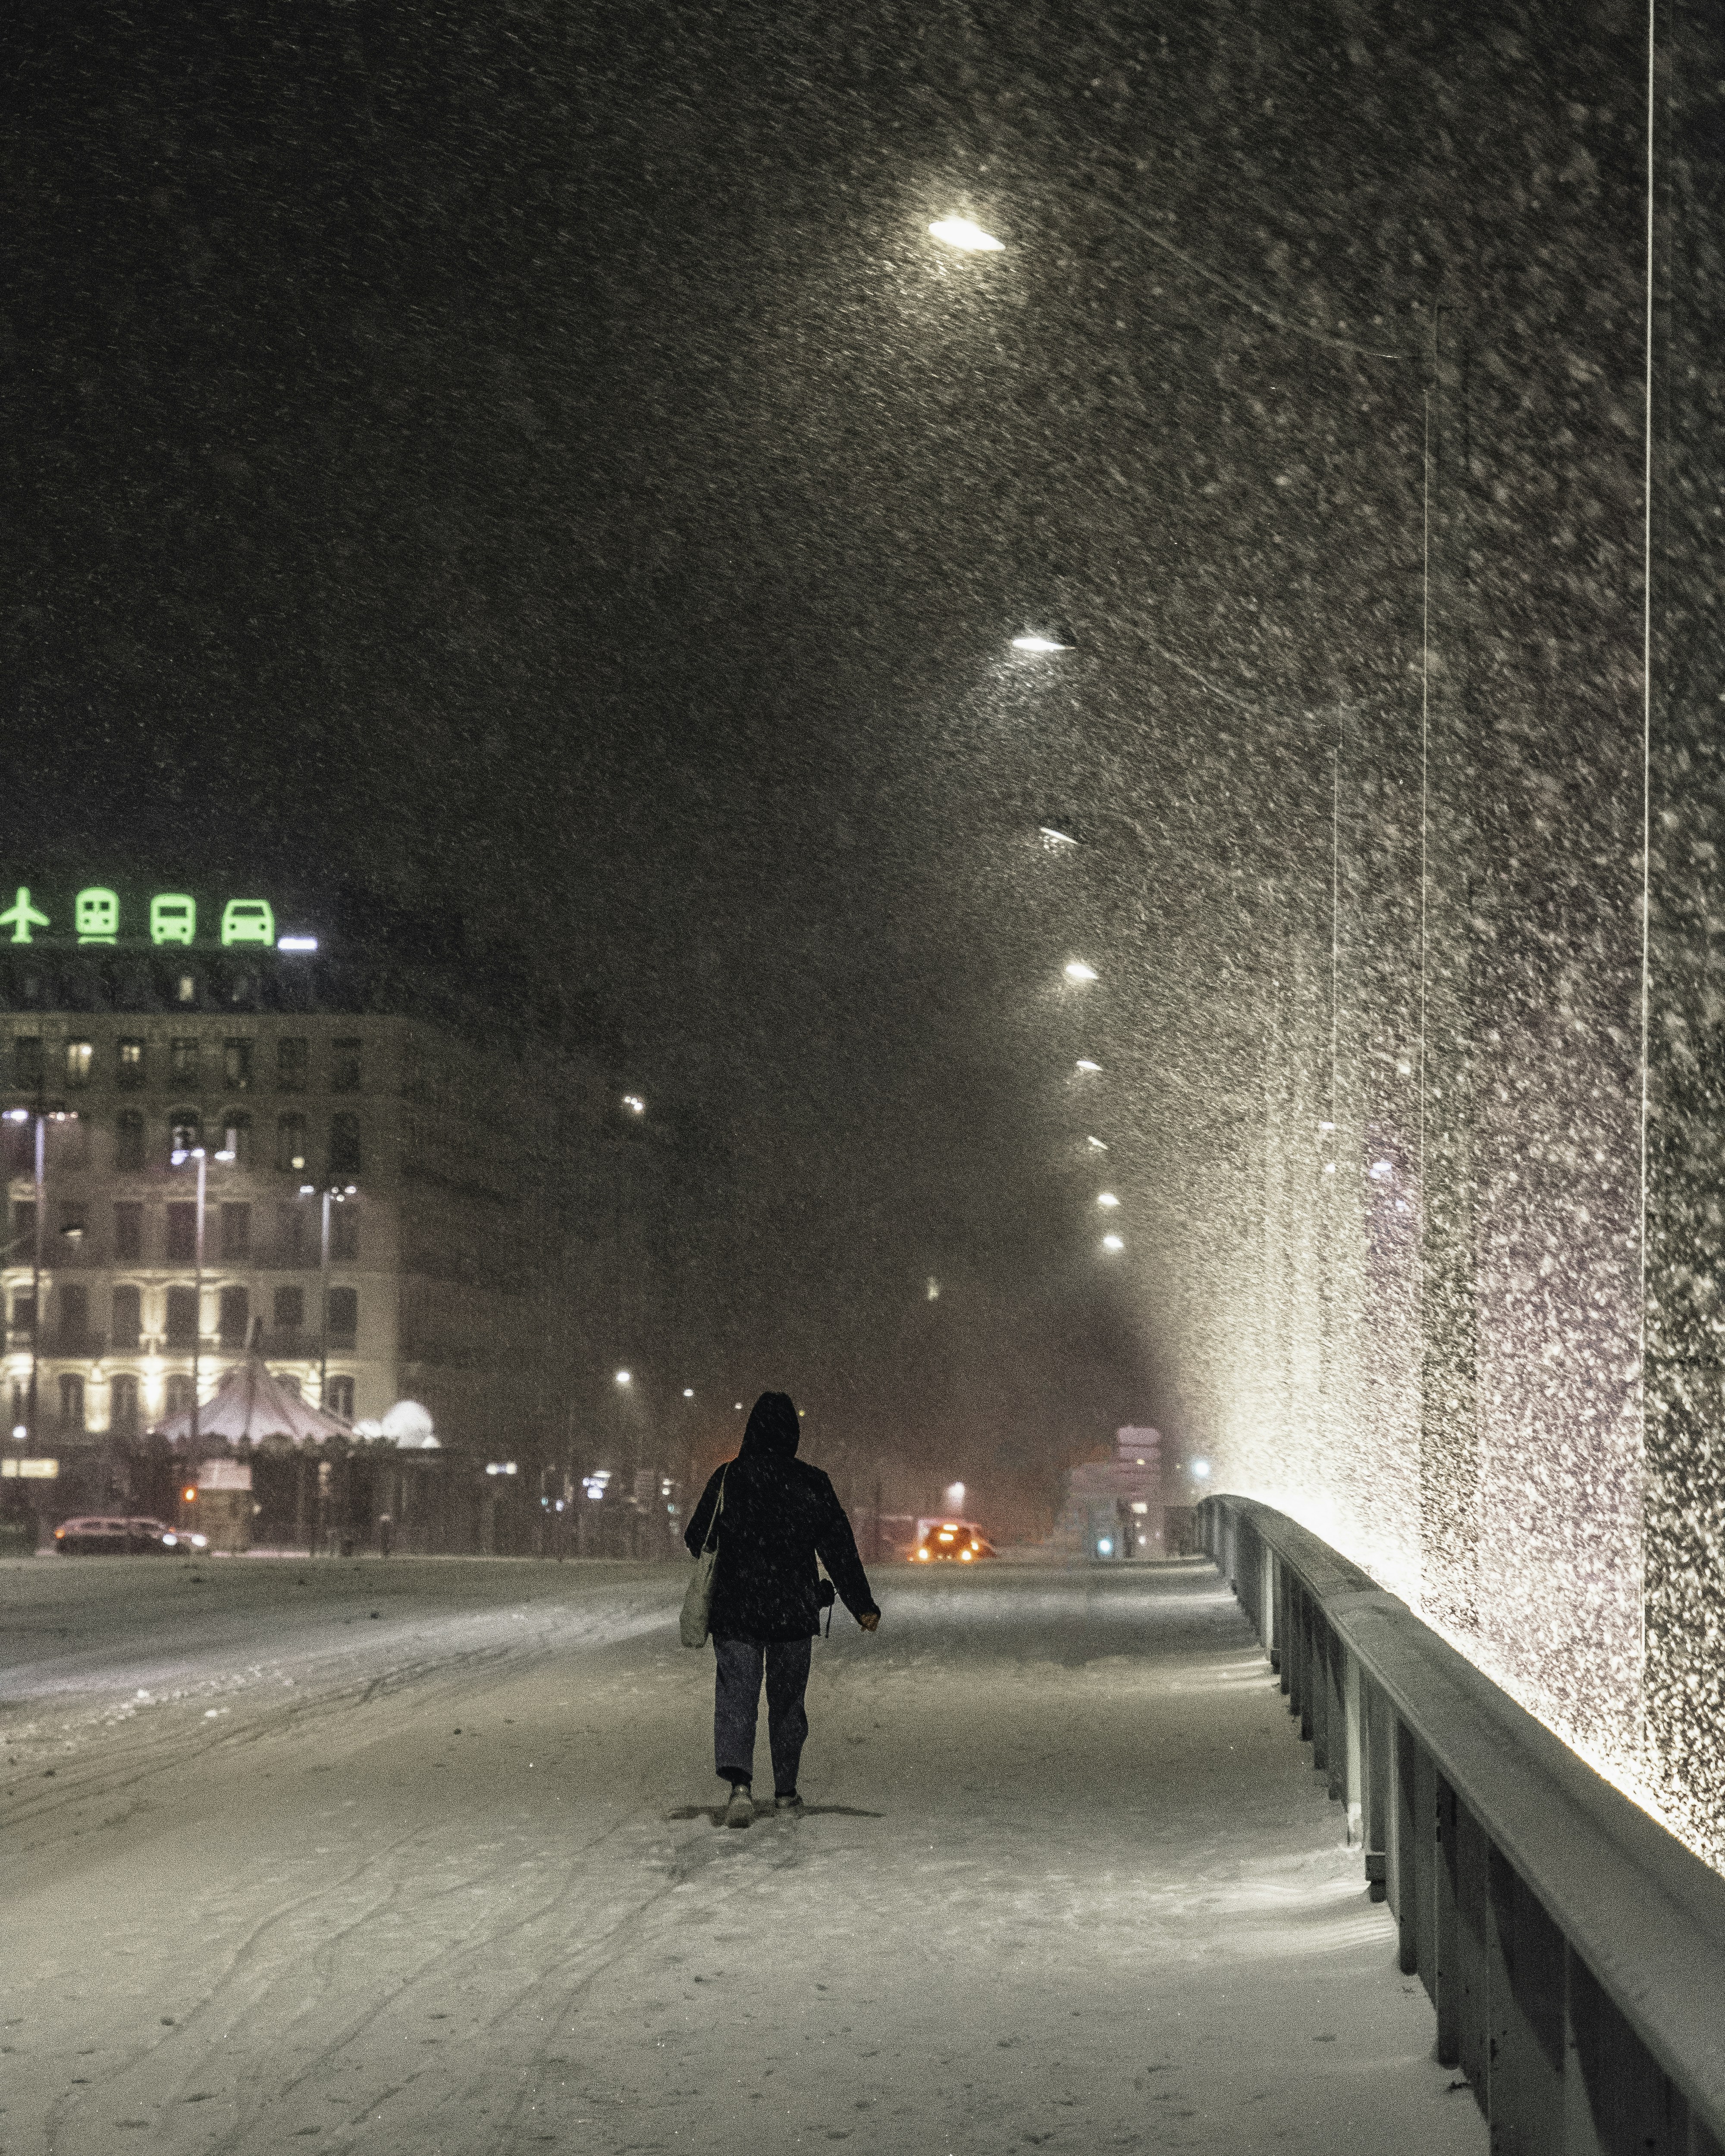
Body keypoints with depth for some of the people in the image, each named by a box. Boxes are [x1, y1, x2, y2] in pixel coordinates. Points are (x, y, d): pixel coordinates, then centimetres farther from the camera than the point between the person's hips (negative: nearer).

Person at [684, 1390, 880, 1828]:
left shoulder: (727, 1478, -5)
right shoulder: (812, 1483, -4)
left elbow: (697, 1539, 4)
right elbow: (840, 1548, -2)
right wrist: (862, 1605, 4)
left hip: (735, 1610, -1)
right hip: (794, 1611, 1)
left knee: (736, 1697, -3)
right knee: (788, 1700, 15)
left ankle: (739, 1783, -24)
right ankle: (786, 1792, 21)